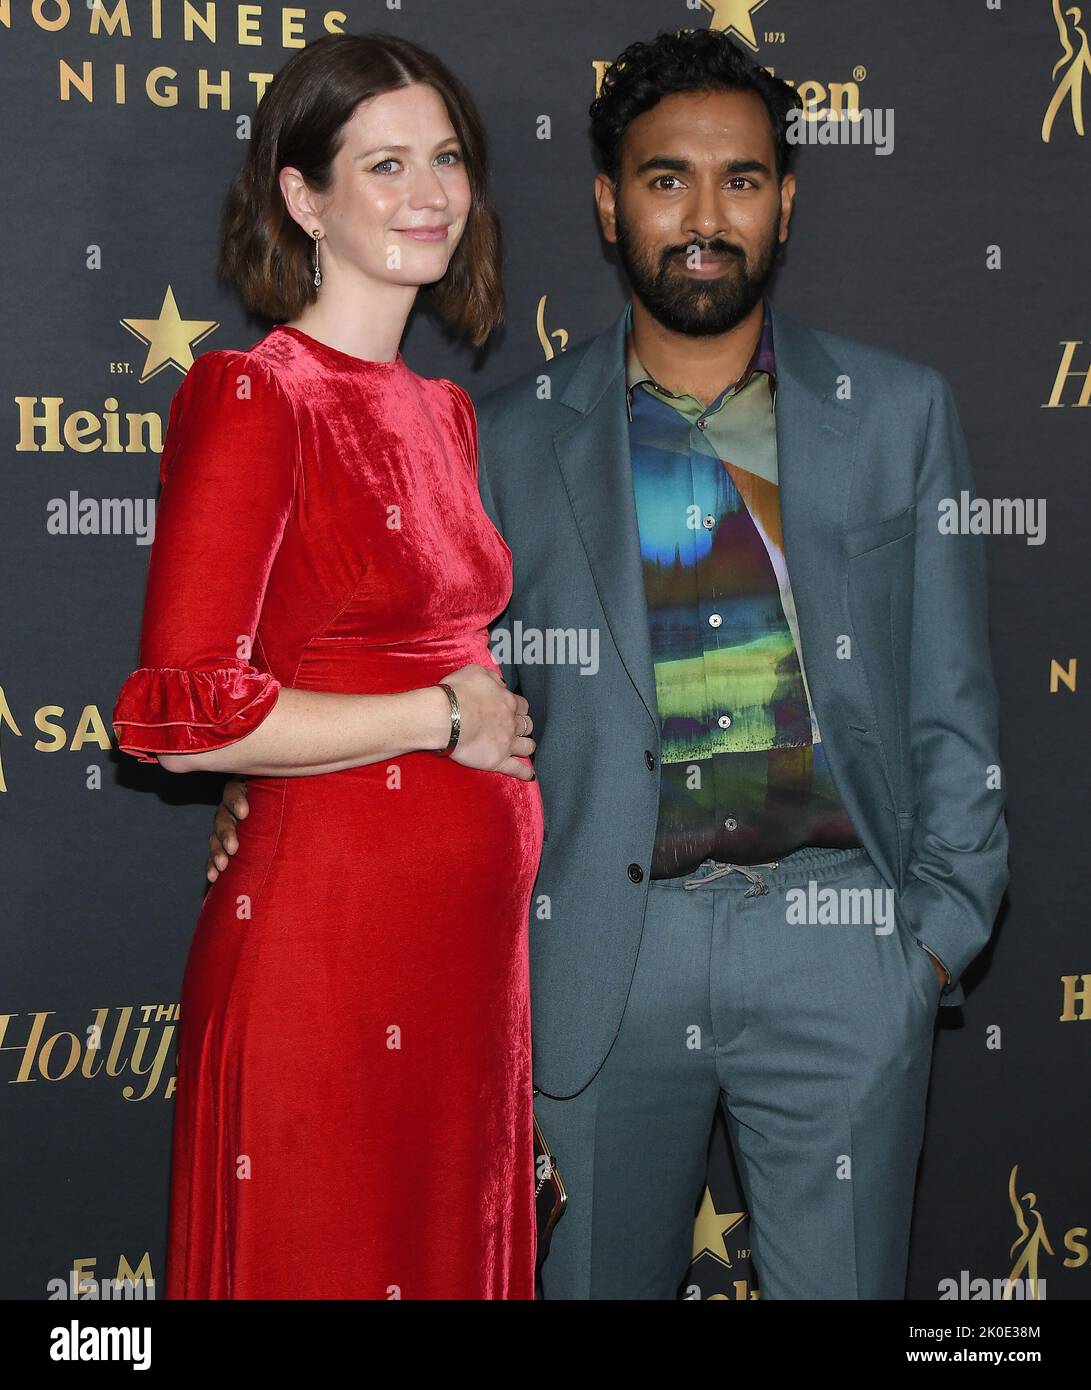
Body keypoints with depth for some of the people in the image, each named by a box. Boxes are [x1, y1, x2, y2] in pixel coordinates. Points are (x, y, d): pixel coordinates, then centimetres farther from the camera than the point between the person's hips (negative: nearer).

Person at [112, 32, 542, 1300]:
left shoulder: (442, 411, 13)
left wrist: (511, 714, 5)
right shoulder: (250, 400, -11)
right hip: (324, 936, -8)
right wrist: (443, 717, -12)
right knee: (322, 1261, 5)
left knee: (456, 1258, 17)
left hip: (470, 938, 8)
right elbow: (182, 715, -20)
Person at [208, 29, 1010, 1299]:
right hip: (602, 951, 1)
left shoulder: (900, 415, 8)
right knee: (593, 1279, 9)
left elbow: (950, 704, 8)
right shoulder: (512, 442, 8)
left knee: (839, 1282, 5)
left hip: (837, 930, 0)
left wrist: (942, 926, 1)